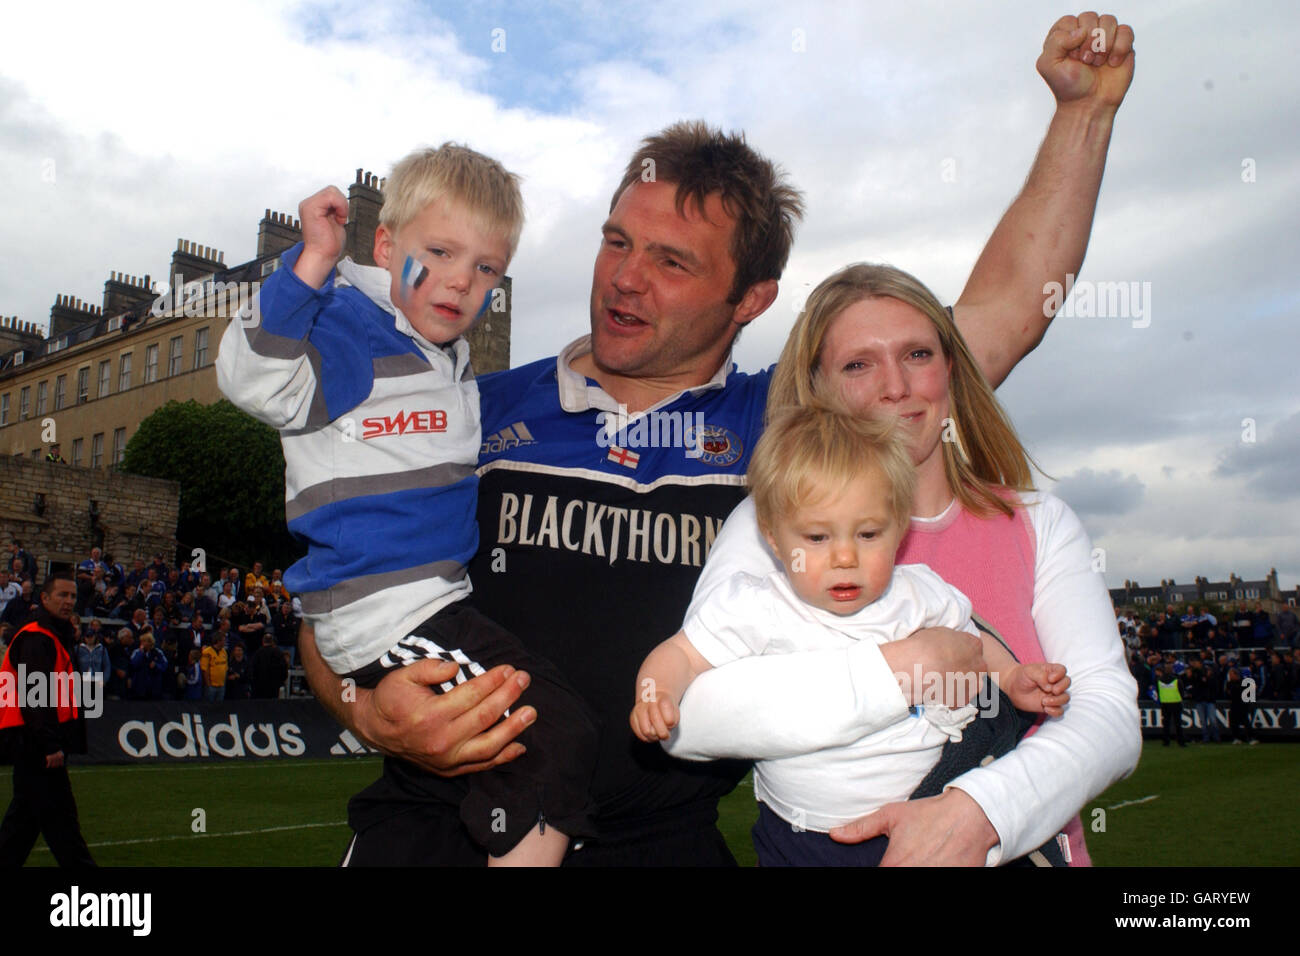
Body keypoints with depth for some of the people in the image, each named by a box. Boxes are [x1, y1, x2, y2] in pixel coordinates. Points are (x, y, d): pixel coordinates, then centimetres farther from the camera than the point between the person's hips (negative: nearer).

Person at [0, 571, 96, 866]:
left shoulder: (54, 637, 20)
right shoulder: (36, 638, -13)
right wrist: (50, 745, -24)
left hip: (32, 744, 10)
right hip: (36, 742, -10)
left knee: (25, 815, 15)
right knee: (58, 813, -7)